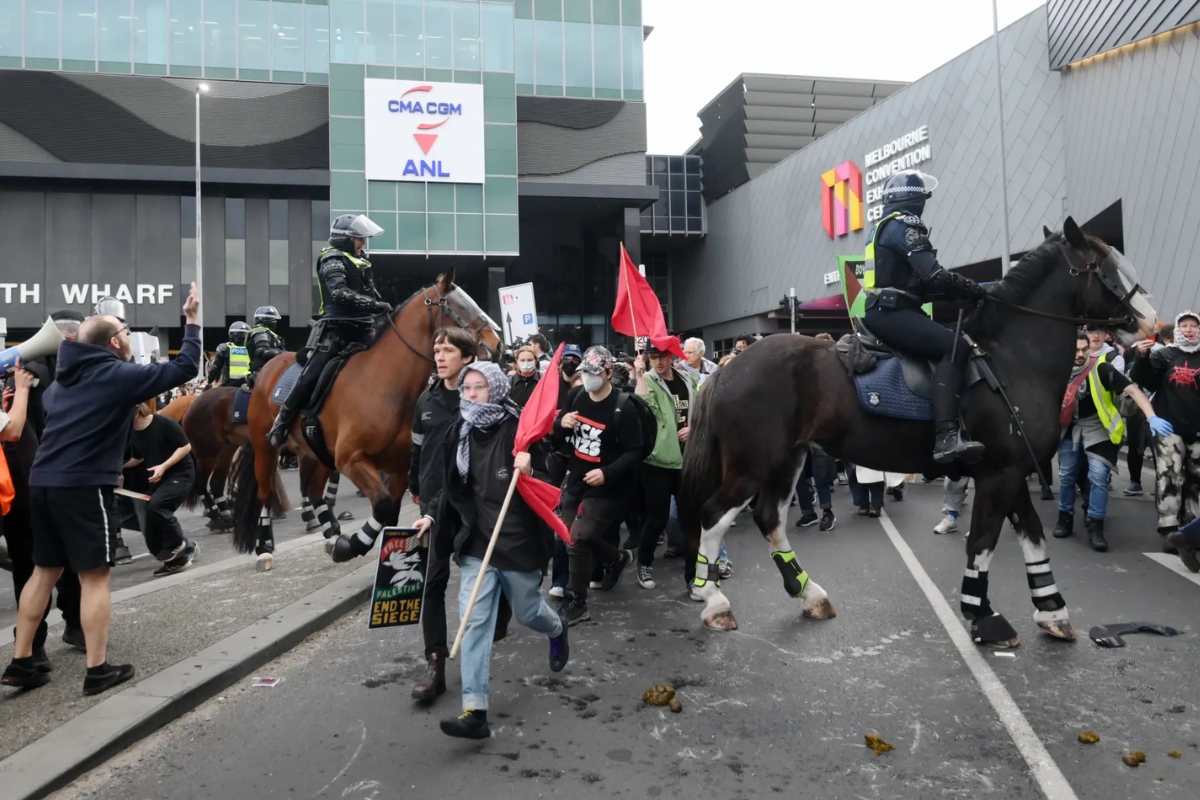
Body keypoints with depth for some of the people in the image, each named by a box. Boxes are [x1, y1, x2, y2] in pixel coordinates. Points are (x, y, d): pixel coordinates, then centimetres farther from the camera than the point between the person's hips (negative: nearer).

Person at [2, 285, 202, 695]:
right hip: (83, 486, -8)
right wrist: (192, 322, 3)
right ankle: (98, 670, 3)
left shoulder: (67, 377, 16)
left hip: (43, 481, 8)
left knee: (45, 571, 16)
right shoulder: (119, 376, -7)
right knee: (94, 576, -1)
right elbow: (185, 368, -8)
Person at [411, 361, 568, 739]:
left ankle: (557, 628, 54)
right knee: (474, 621, -6)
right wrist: (432, 516, 10)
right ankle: (474, 711, -4)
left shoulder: (519, 428, -11)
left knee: (527, 612, 16)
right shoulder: (460, 435, 4)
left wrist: (529, 465, -27)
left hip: (518, 540, -3)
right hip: (477, 542, 3)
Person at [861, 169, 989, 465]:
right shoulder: (905, 224, -7)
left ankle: (948, 433, 12)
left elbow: (917, 283, 25)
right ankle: (947, 437, -35)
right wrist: (977, 291, -5)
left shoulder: (885, 227, 25)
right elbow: (934, 276, -18)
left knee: (948, 349, 16)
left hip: (883, 312, 11)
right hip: (891, 313, -11)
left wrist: (962, 291, 17)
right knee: (954, 347, -23)